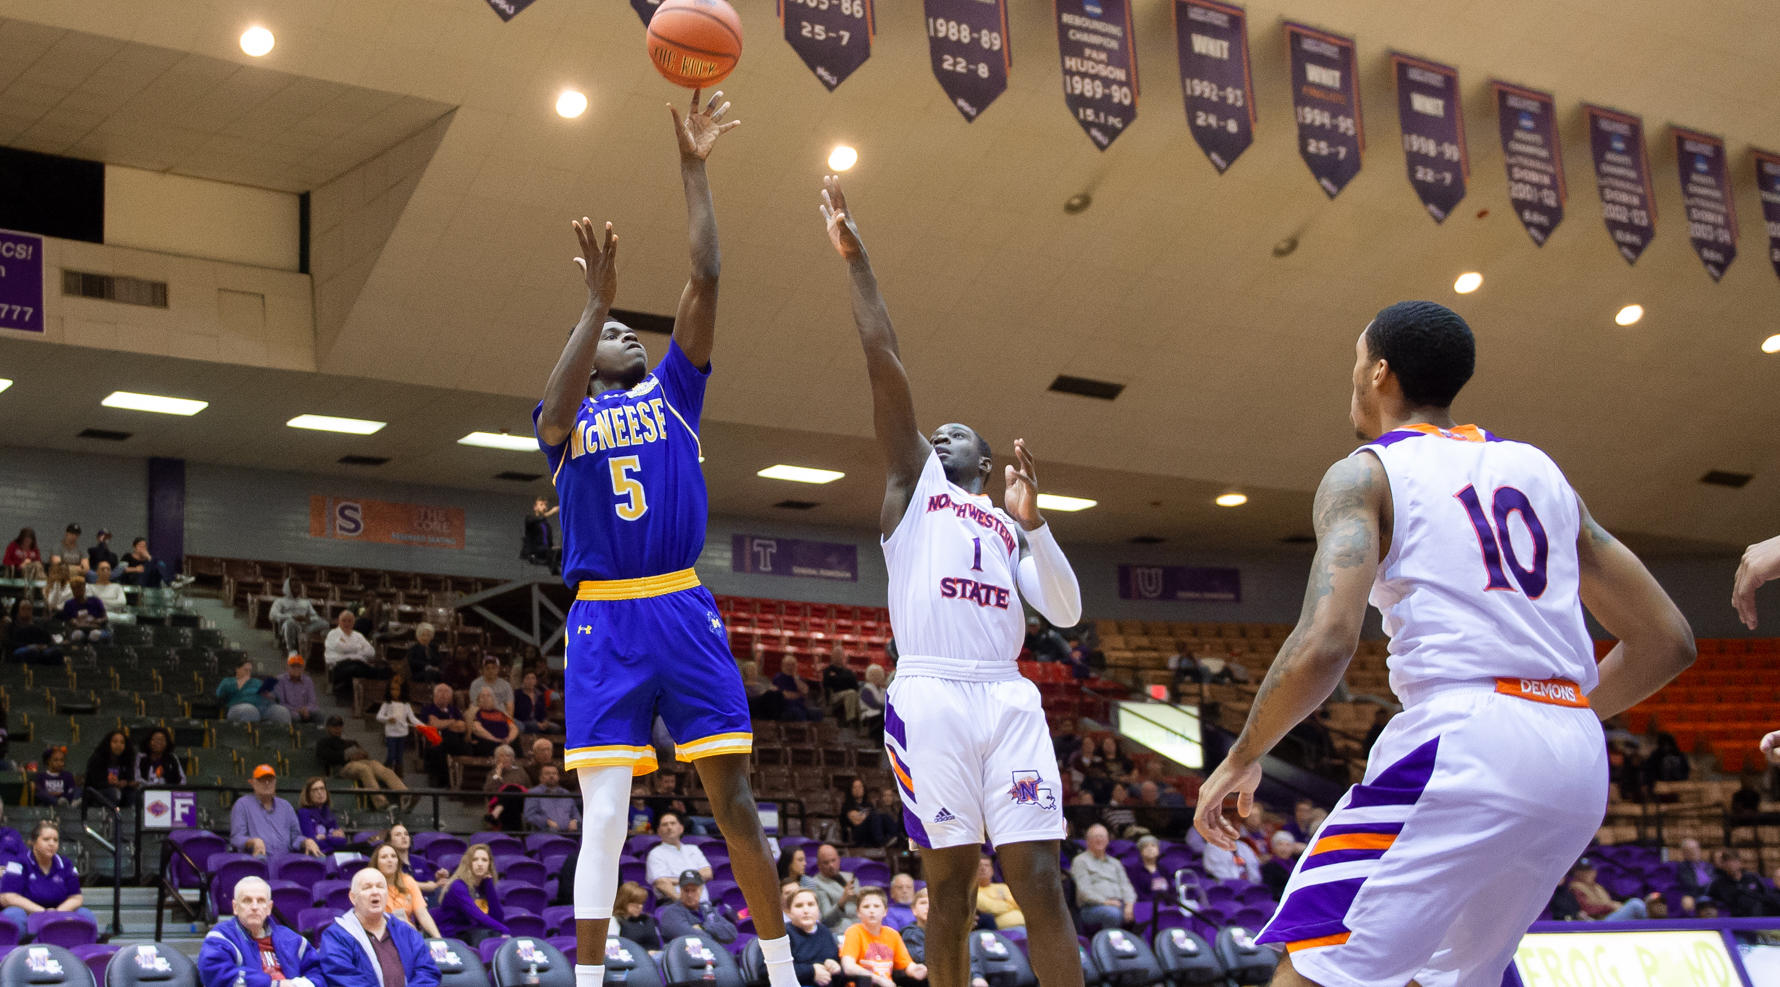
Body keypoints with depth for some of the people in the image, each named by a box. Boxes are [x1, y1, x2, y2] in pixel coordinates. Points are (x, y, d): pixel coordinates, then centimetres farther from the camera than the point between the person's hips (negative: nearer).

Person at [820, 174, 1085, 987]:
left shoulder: (1008, 525, 26)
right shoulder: (912, 484, 19)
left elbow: (1065, 612, 11)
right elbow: (886, 367, 9)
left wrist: (1031, 521, 1)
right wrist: (855, 260, 3)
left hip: (1008, 699, 2)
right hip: (931, 696, -2)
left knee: (1040, 881, -4)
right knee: (949, 886, -2)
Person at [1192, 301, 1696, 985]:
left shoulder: (1364, 473, 4)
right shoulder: (1538, 469, 21)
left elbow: (1326, 643, -13)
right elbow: (1666, 641, 21)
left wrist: (1241, 759, 1)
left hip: (1459, 739, -7)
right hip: (1580, 762, 7)